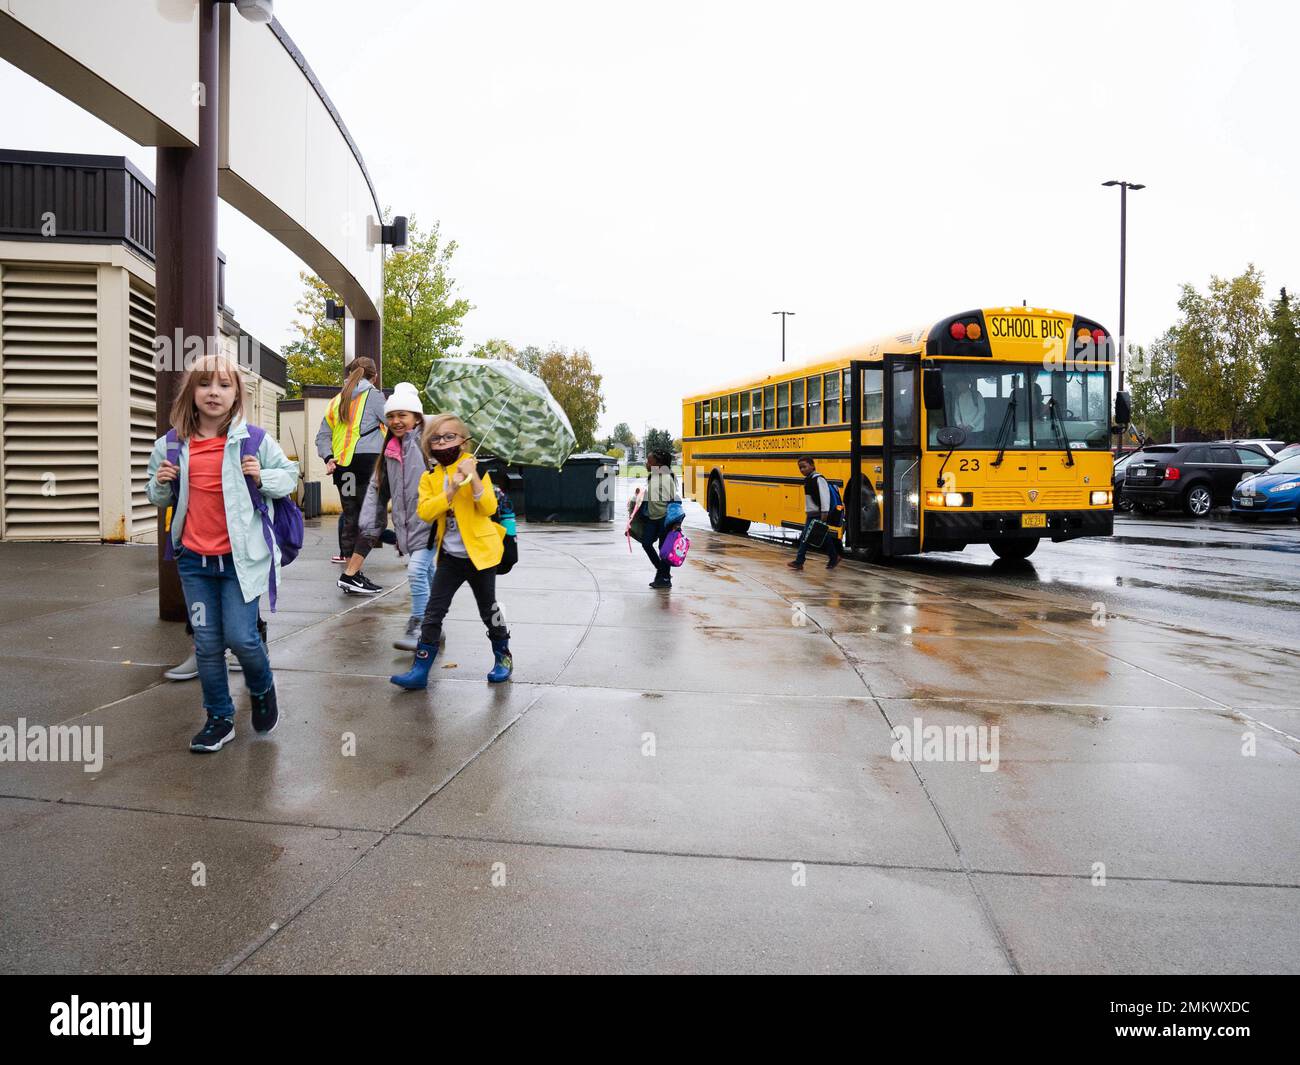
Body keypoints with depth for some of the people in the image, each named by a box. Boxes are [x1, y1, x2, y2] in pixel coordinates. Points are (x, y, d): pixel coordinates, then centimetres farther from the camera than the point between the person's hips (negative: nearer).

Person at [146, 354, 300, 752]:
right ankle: (220, 719, 24)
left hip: (241, 556, -3)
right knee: (207, 643, 9)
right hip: (194, 559, 4)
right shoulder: (172, 445, 2)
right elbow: (160, 499, 15)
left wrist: (263, 478, -16)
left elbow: (290, 476, 3)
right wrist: (161, 484, -7)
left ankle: (262, 689, 27)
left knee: (240, 637, -6)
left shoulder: (254, 440, -8)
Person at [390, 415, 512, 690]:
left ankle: (503, 657, 29)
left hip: (480, 552, -3)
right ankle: (420, 670, 4)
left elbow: (489, 508, -15)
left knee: (488, 608, 9)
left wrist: (474, 479, -27)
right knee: (433, 611, 0)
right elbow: (424, 512, -11)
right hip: (449, 556, 3)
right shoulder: (430, 478, 4)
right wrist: (451, 490, -21)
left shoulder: (475, 469, -5)